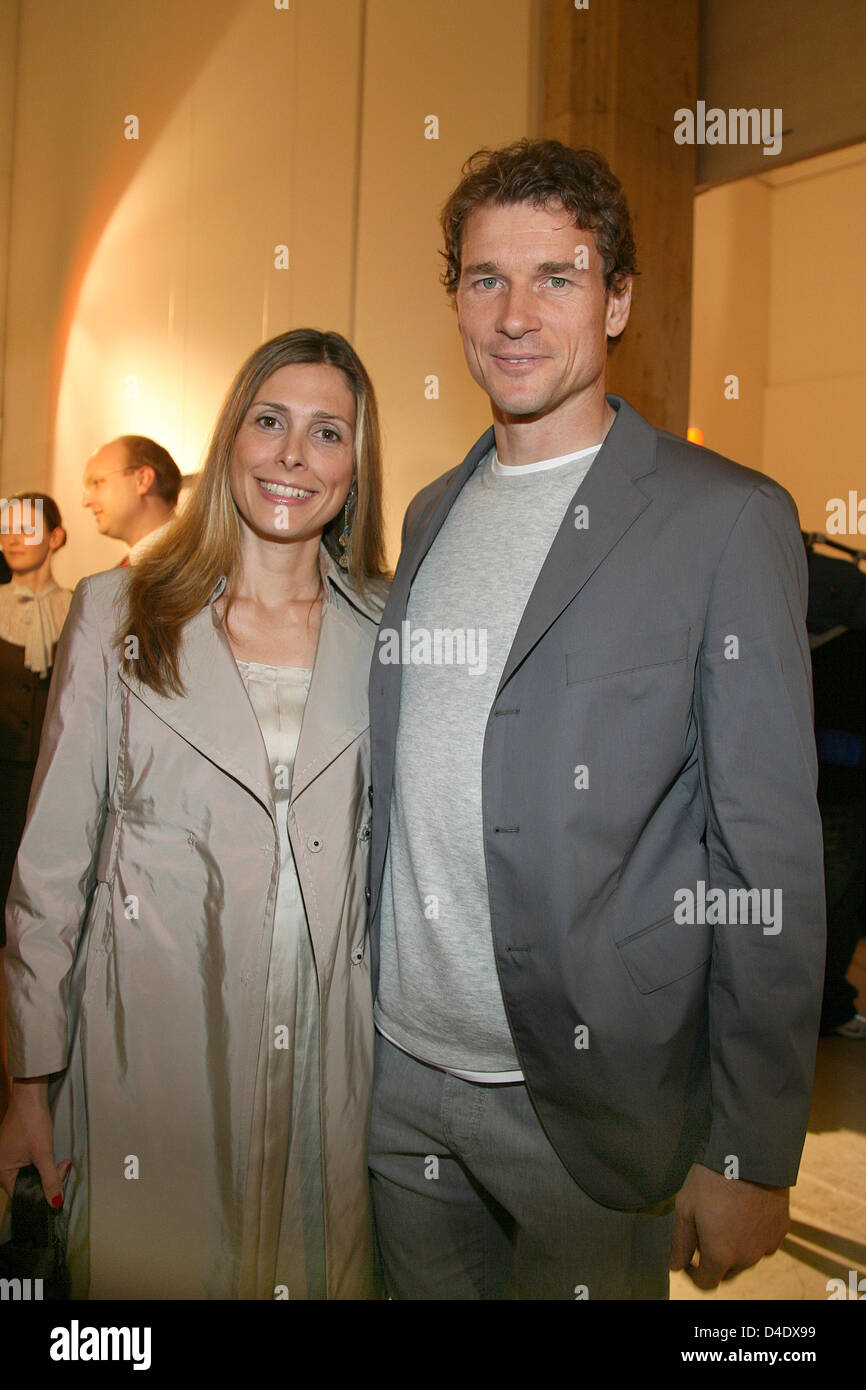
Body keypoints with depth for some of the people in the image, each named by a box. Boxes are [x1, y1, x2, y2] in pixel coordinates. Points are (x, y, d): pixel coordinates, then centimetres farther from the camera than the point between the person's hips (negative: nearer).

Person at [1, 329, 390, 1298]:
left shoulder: (385, 630, 2)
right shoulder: (116, 612, -3)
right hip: (151, 1045, -1)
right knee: (153, 1269, 13)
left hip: (329, 1048, 2)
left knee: (323, 1270, 16)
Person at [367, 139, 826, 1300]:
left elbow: (769, 854, -12)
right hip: (400, 1071, 6)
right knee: (426, 1288, 22)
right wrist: (353, 1017, 9)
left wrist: (754, 1155, -11)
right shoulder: (433, 514, 8)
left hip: (583, 1097, -5)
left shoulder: (728, 520, -11)